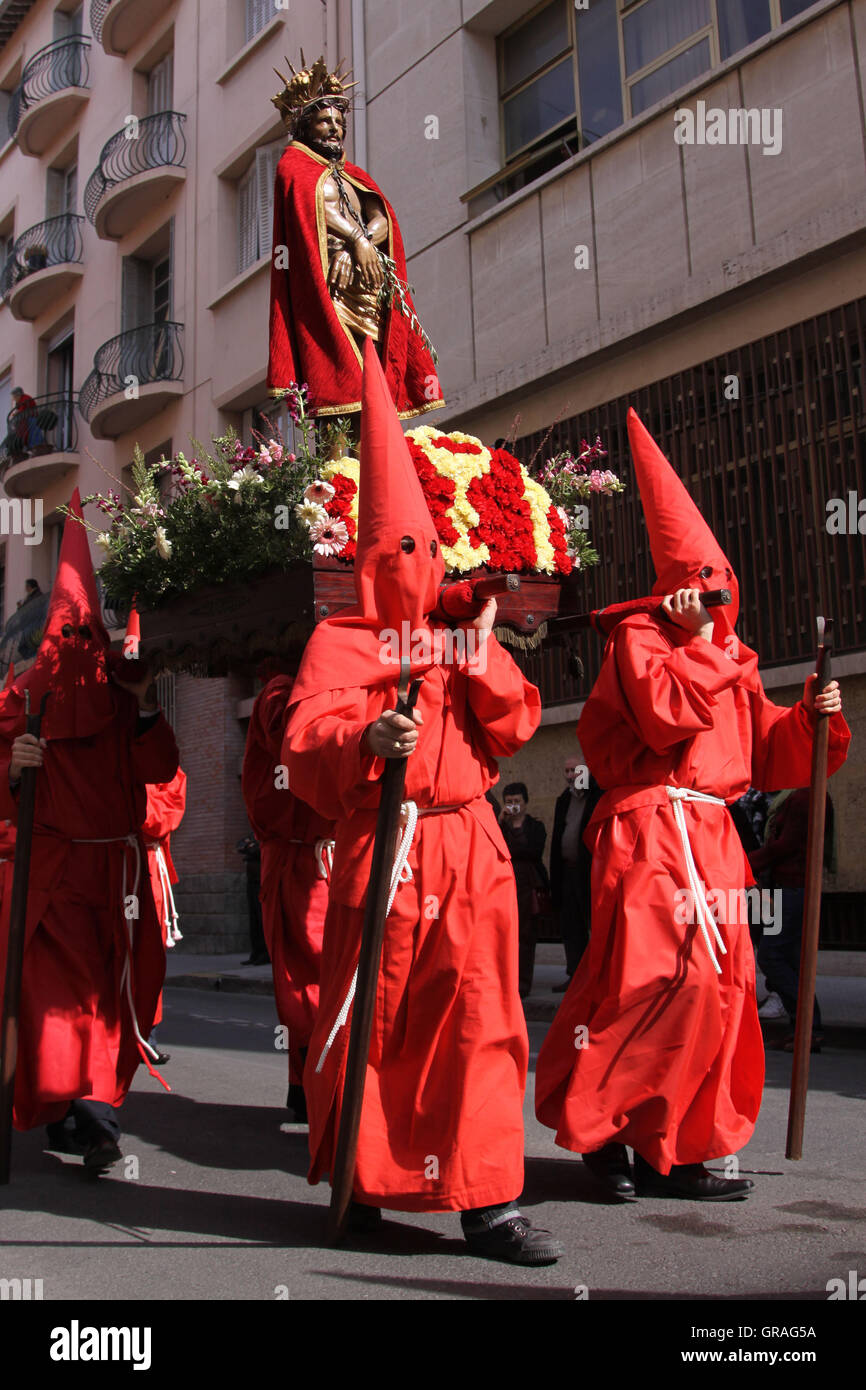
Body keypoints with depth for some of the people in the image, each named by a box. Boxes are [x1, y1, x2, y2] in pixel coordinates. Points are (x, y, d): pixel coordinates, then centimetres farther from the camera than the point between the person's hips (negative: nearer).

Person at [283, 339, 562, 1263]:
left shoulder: (462, 638, 17)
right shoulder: (340, 641, 3)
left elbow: (514, 732, 9)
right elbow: (304, 747, -9)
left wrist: (484, 669, -7)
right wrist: (366, 740, -29)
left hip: (469, 846, 4)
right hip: (382, 846, -3)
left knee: (479, 1016, 0)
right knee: (371, 1017, 4)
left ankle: (486, 1199, 7)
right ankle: (358, 1180, 25)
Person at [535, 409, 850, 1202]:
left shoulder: (732, 662, 22)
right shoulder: (639, 640, -2)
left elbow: (764, 755, 19)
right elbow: (668, 714, -20)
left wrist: (811, 721, 2)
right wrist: (705, 641, -11)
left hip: (713, 840, 9)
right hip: (653, 832, -8)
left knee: (720, 991, 7)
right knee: (663, 979, -18)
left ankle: (671, 1152, 16)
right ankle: (594, 1124, -1)